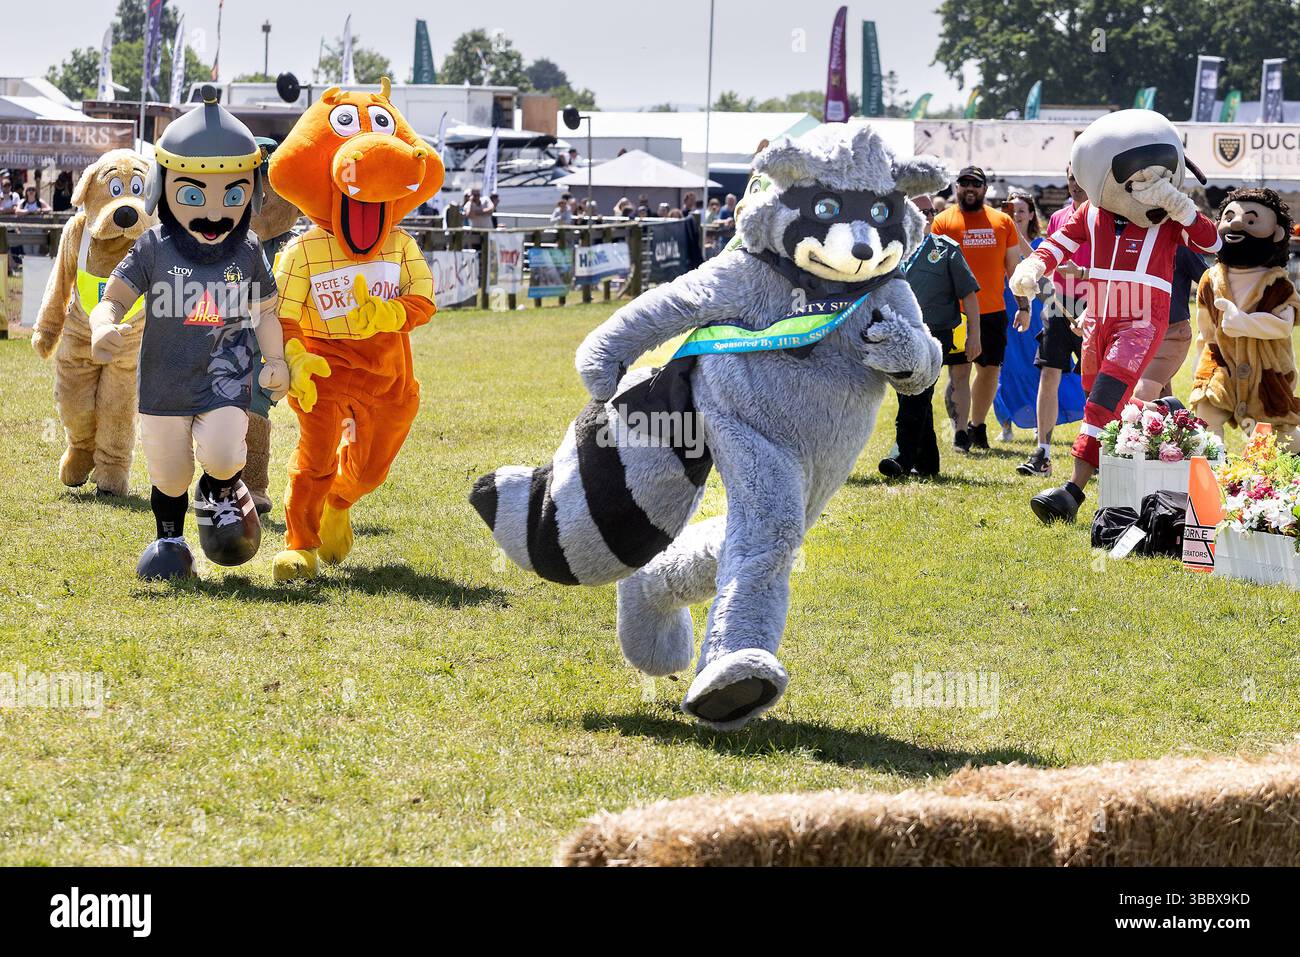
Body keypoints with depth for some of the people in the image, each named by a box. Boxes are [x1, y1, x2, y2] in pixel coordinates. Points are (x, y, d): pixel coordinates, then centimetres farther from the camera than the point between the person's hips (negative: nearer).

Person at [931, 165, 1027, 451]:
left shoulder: (1003, 222, 10)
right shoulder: (943, 221, 1)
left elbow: (1014, 267, 14)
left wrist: (1023, 306, 9)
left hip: (994, 311, 4)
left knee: (990, 370, 9)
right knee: (959, 371, -7)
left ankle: (977, 426, 24)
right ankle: (960, 431, -6)